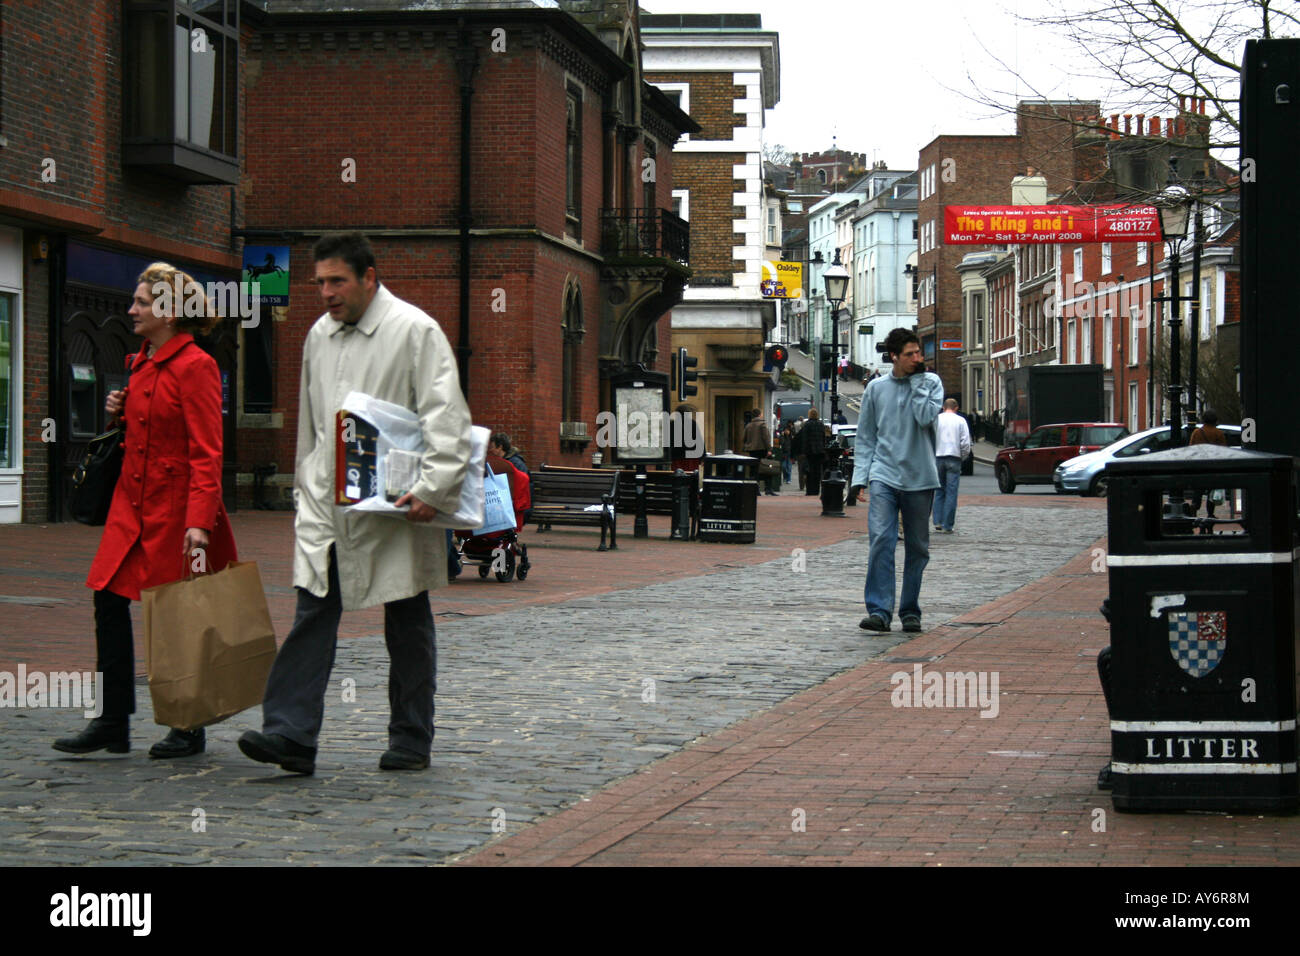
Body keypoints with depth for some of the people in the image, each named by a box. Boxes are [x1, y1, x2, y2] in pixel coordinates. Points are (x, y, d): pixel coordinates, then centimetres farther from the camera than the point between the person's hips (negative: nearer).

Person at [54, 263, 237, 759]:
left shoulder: (195, 366, -13)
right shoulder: (142, 364, 12)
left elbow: (206, 453, -18)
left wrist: (199, 522, -25)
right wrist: (122, 411, 4)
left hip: (176, 507, -8)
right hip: (133, 501, 8)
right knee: (109, 600, 3)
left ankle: (190, 729, 13)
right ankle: (113, 723, 10)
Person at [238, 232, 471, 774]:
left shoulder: (415, 332, -7)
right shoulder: (319, 336, 12)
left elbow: (446, 419, -12)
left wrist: (432, 488, -22)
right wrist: (305, 490, 22)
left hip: (393, 504, -5)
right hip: (327, 502, 5)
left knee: (407, 625, 6)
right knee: (313, 613, -5)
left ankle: (411, 740, 16)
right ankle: (291, 734, -10)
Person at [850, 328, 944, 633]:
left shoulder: (931, 383, 6)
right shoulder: (876, 388, 8)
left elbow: (926, 418, -13)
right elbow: (865, 437, 10)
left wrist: (917, 381, -8)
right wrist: (860, 476, 2)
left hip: (920, 479, 1)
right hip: (884, 477, -1)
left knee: (917, 548, 6)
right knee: (881, 541, -16)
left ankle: (910, 611, 16)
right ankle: (879, 610, -18)